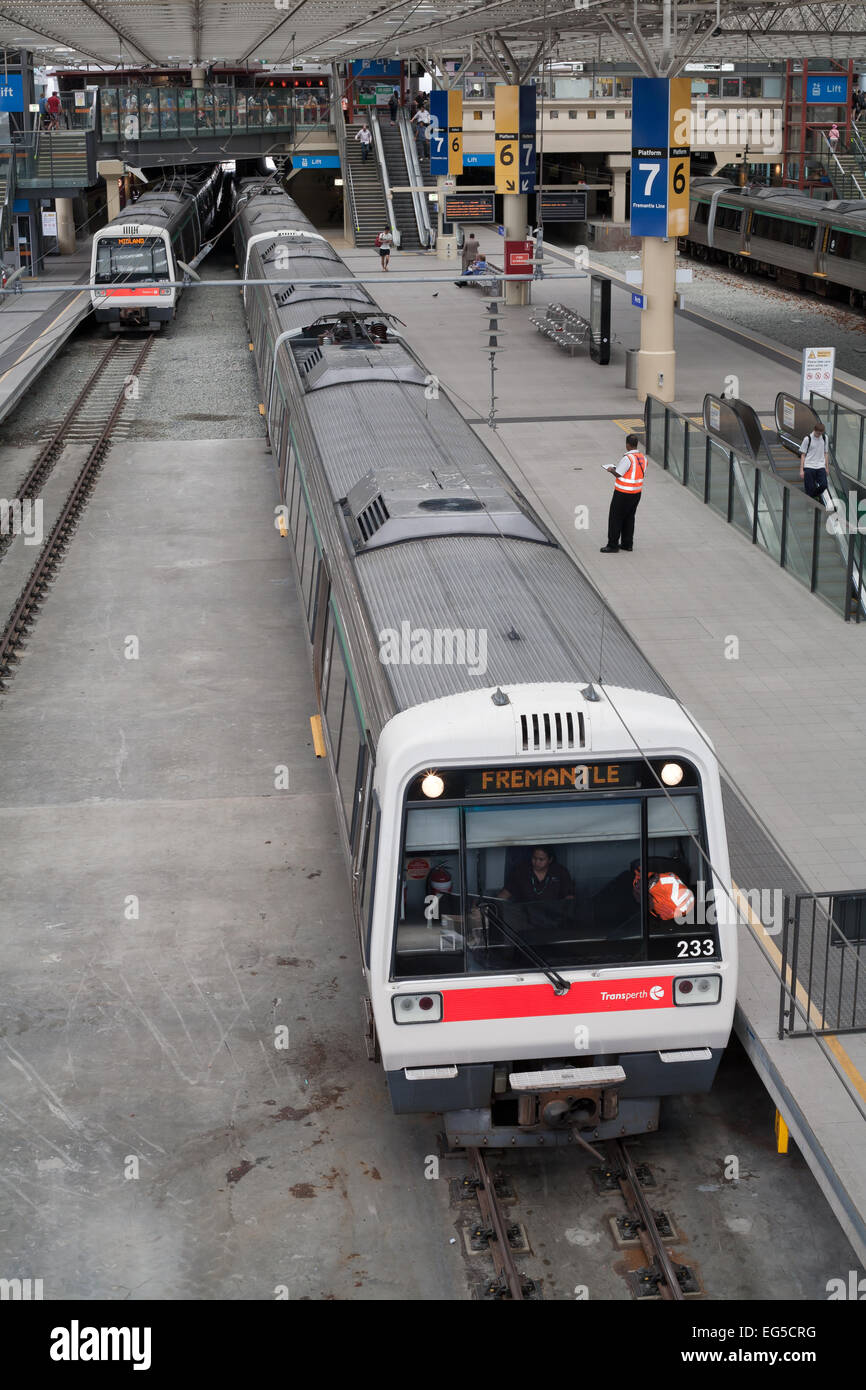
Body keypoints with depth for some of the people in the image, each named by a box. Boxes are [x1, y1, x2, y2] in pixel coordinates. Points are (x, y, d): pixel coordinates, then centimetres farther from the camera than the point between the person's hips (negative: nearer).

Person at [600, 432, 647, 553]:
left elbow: (618, 474, -20)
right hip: (637, 492, 8)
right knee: (629, 518, 17)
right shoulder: (643, 457, 3)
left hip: (623, 493, -8)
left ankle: (612, 545, 4)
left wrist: (611, 469, 1)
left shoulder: (627, 458, -22)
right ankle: (627, 544, 22)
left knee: (615, 518, 2)